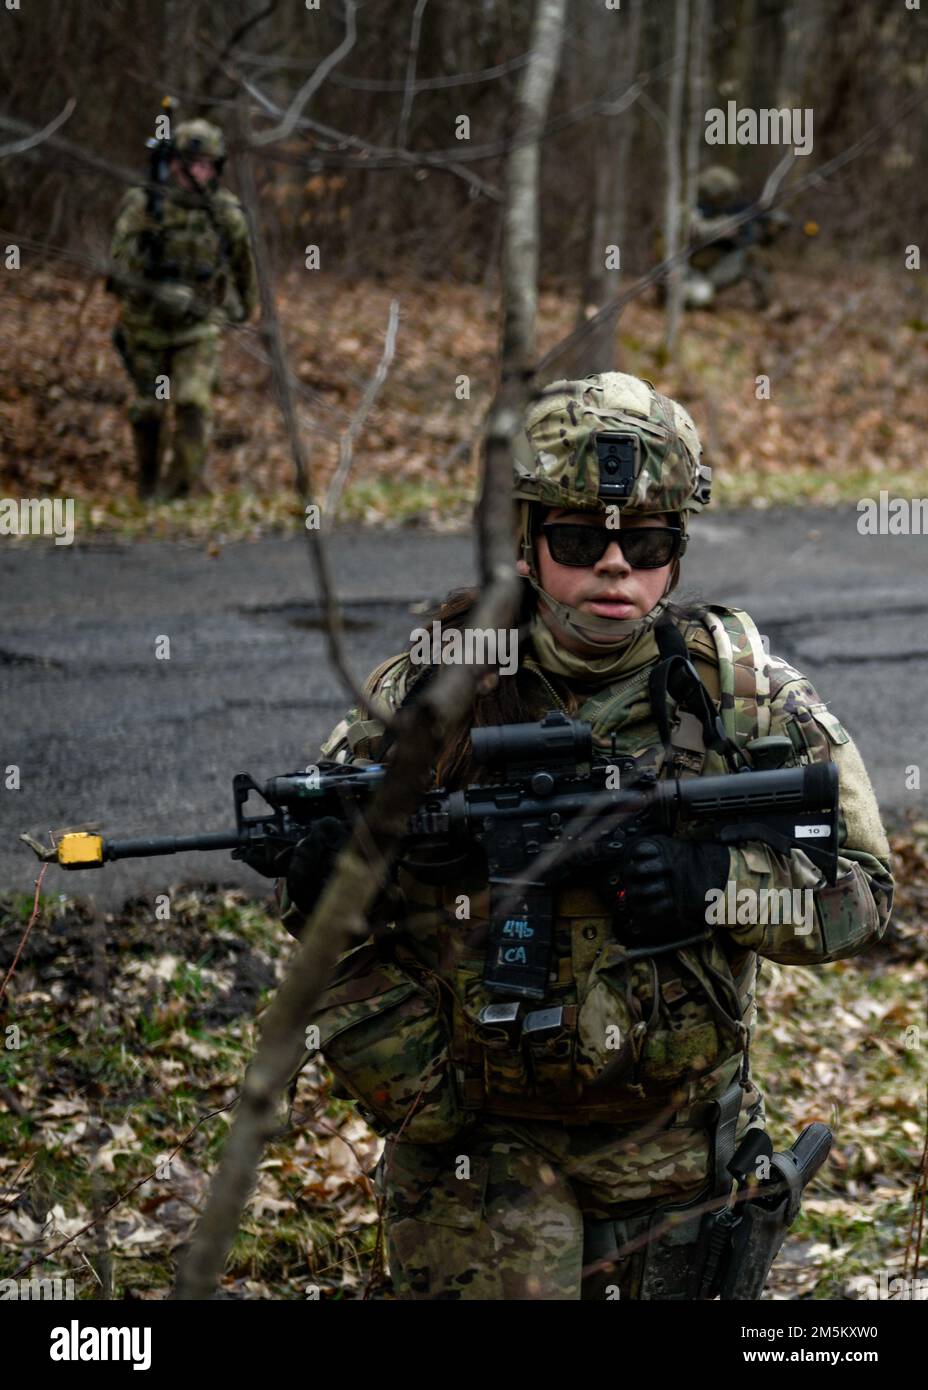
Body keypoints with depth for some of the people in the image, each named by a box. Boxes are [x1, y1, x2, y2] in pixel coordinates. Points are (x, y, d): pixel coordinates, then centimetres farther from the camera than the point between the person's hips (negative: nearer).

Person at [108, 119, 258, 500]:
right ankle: (149, 480, 38)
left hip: (199, 329, 0)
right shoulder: (143, 206, -19)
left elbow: (242, 260, 9)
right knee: (149, 411, 13)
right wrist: (162, 295, -39)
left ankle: (179, 490, -7)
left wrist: (246, 304, 24)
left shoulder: (226, 212, -10)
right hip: (146, 326, 0)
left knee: (194, 406, -16)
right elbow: (119, 269, -25)